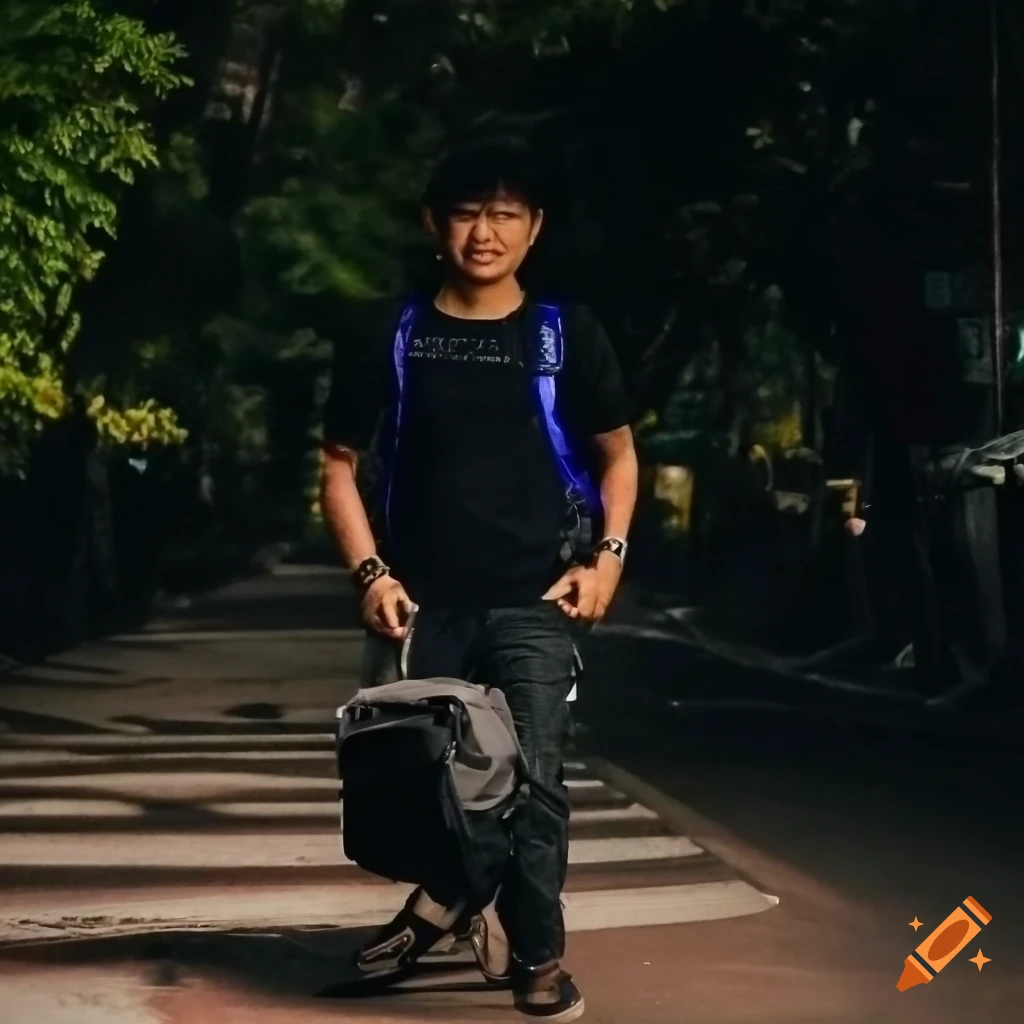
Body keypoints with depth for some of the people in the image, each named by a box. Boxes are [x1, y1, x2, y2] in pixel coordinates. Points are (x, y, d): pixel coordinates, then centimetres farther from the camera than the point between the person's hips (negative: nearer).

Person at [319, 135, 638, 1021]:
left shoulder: (568, 335, 4)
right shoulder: (386, 337, 3)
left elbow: (618, 455, 14)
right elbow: (341, 464, 8)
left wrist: (607, 557, 0)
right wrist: (370, 572, -4)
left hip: (533, 601, -1)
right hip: (424, 600, 1)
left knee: (533, 777, -8)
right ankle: (442, 898, 34)